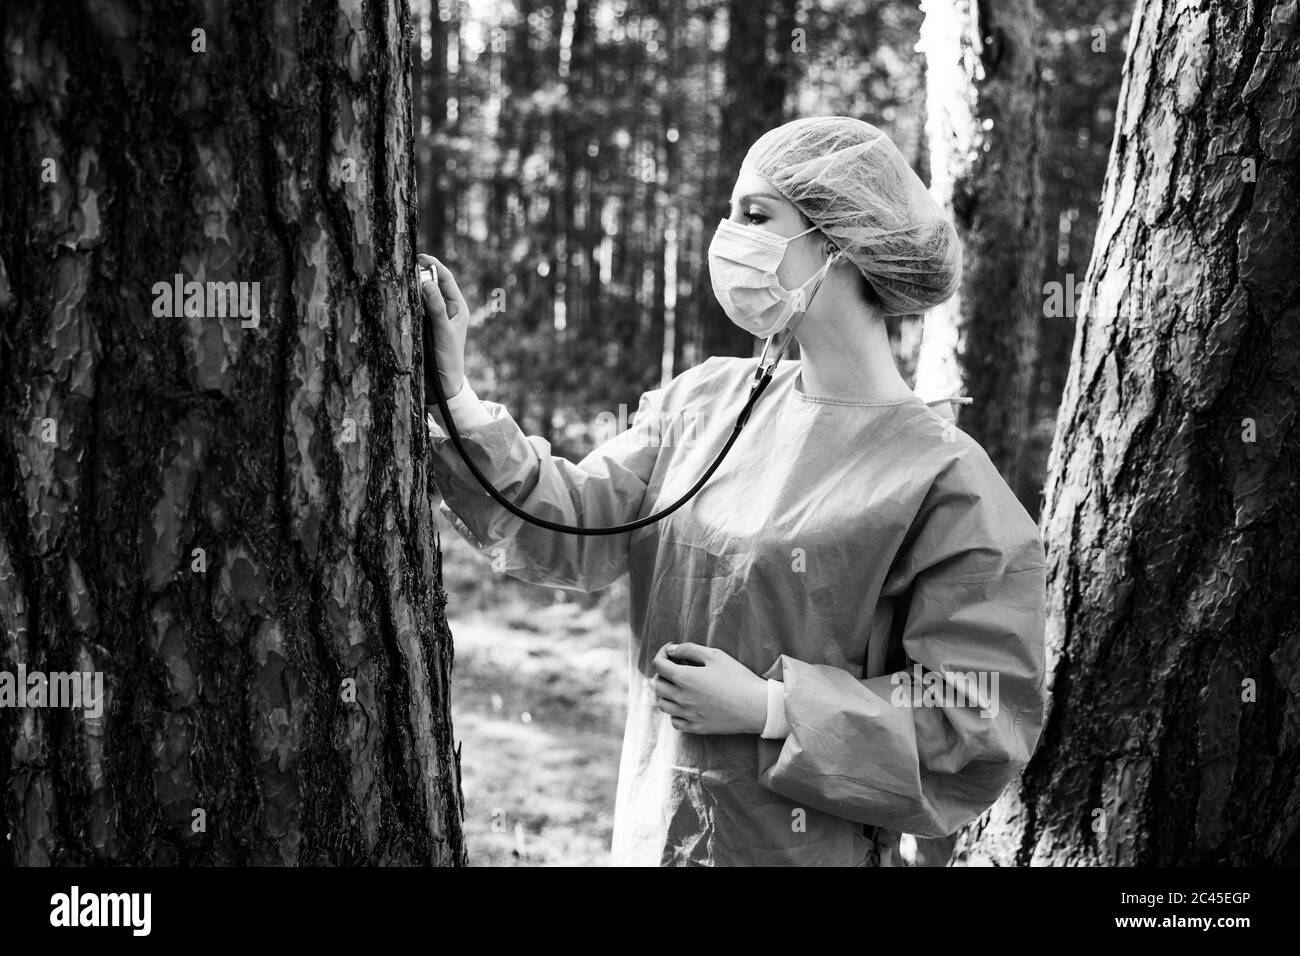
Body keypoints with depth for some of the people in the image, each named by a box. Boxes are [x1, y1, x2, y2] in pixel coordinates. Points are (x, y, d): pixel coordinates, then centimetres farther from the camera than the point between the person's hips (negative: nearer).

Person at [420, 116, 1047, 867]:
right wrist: (457, 399, -14)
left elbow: (984, 721, -17)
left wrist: (768, 708, -19)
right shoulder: (704, 400, 1)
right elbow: (575, 527, -3)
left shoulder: (941, 480, -16)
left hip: (806, 846, -5)